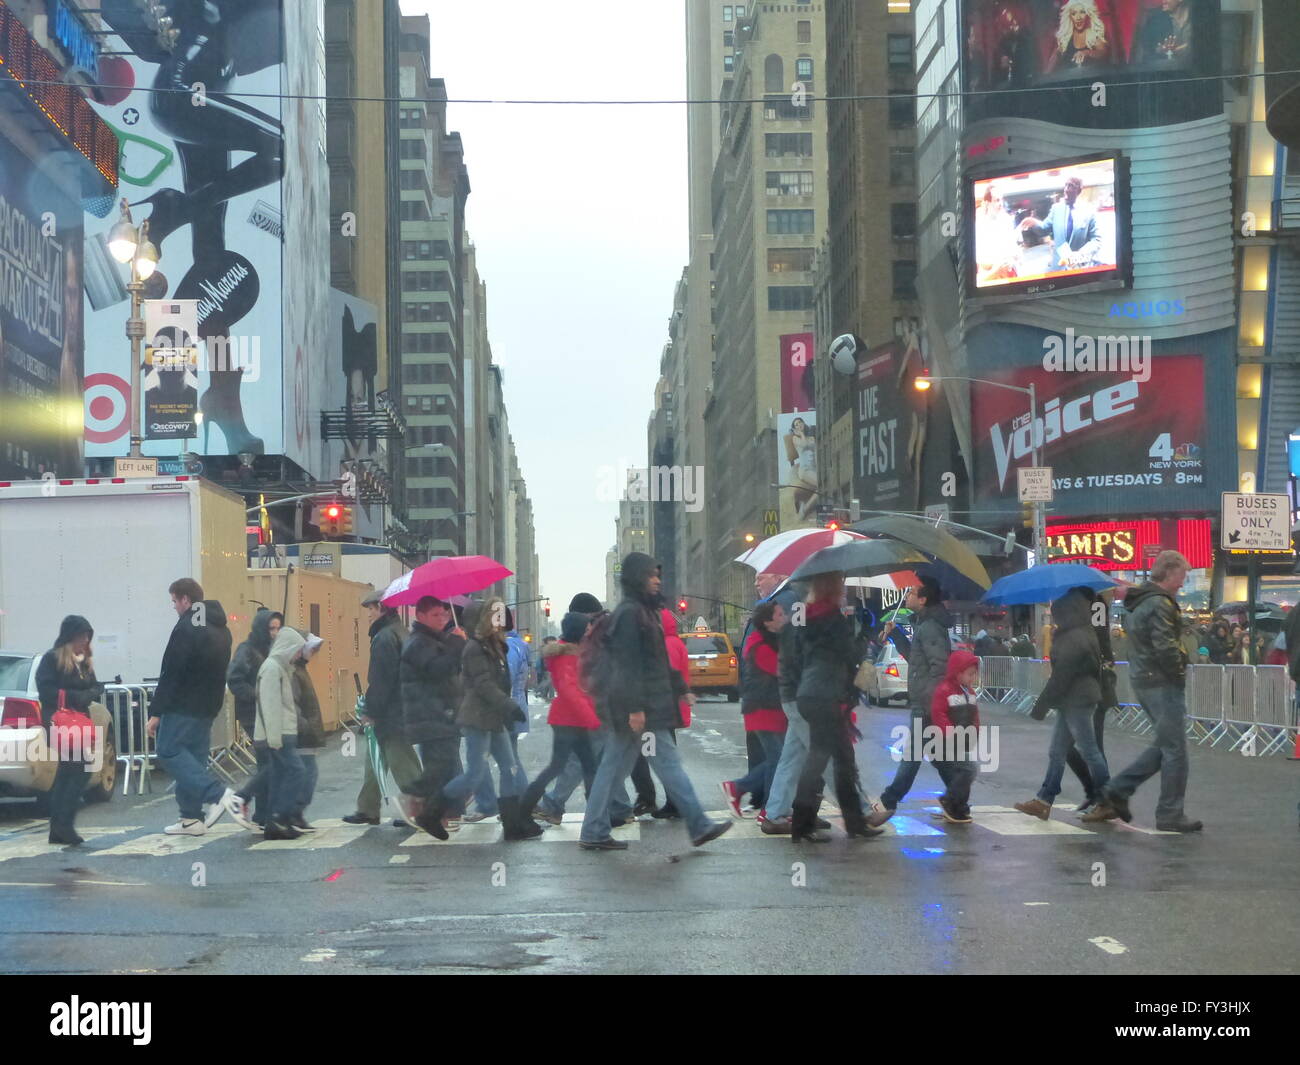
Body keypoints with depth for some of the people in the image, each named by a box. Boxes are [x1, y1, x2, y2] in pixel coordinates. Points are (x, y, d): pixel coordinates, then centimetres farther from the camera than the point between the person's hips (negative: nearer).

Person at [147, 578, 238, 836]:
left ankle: (218, 794, -18)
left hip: (183, 705, -9)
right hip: (208, 706, 9)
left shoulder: (186, 628, -15)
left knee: (169, 751, -4)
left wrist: (155, 712, -15)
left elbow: (170, 674, -17)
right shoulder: (220, 629, 14)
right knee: (194, 756, 12)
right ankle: (191, 818, 10)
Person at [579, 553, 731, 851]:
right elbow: (629, 664, -19)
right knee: (668, 763, -4)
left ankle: (594, 833, 11)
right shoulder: (630, 613, -13)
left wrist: (679, 689, 24)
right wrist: (635, 707, -22)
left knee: (613, 767, 9)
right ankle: (699, 826, 1)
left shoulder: (642, 611, 18)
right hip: (643, 706, -10)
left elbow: (656, 661, 24)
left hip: (632, 706, 10)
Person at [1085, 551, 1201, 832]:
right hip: (1162, 683, -10)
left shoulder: (1137, 602, 13)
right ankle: (1170, 816, 4)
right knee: (1174, 749, -2)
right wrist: (1179, 674, -11)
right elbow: (1166, 648, -25)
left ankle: (1116, 791, 15)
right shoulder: (1160, 604, -17)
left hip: (1142, 680, 10)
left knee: (1164, 745, 18)